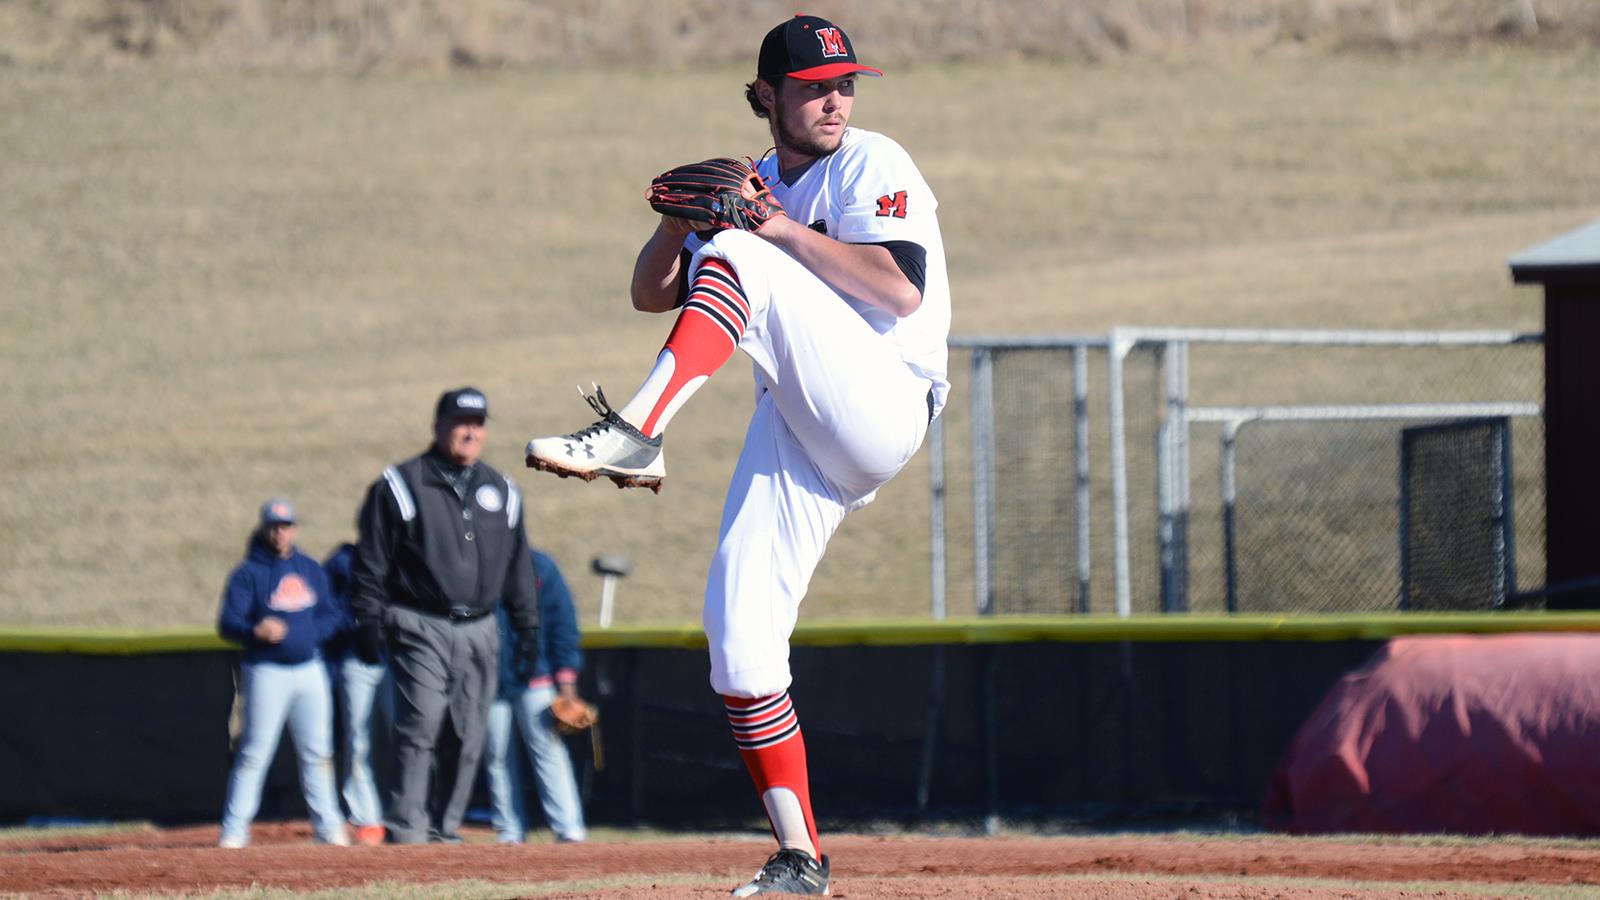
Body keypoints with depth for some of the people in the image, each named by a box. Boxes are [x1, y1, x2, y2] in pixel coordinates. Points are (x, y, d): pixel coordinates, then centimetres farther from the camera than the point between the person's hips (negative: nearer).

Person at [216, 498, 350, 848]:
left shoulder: (311, 569, 13)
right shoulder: (248, 573, -4)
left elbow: (328, 617, 16)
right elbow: (228, 623, -11)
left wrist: (308, 632, -6)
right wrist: (256, 632, -31)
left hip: (310, 670, 5)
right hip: (266, 671, -5)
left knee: (317, 751, 9)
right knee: (254, 752, -7)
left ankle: (327, 826, 17)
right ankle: (234, 830, -4)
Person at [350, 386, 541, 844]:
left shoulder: (502, 492, 15)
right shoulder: (400, 485, 0)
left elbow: (518, 566, 21)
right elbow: (371, 562, -1)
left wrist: (527, 625, 15)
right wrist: (368, 622, -8)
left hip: (479, 631, 5)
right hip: (421, 629, -5)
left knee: (466, 737, 3)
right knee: (420, 725, -15)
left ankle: (444, 826, 10)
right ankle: (405, 826, -16)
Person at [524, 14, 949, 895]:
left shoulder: (872, 164, -1)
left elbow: (903, 289, -16)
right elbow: (652, 294, 16)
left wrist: (782, 231, -16)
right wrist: (677, 220, -4)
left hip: (880, 406, -7)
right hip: (794, 433, 7)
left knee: (736, 258, -25)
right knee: (737, 627, -5)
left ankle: (635, 436, -39)